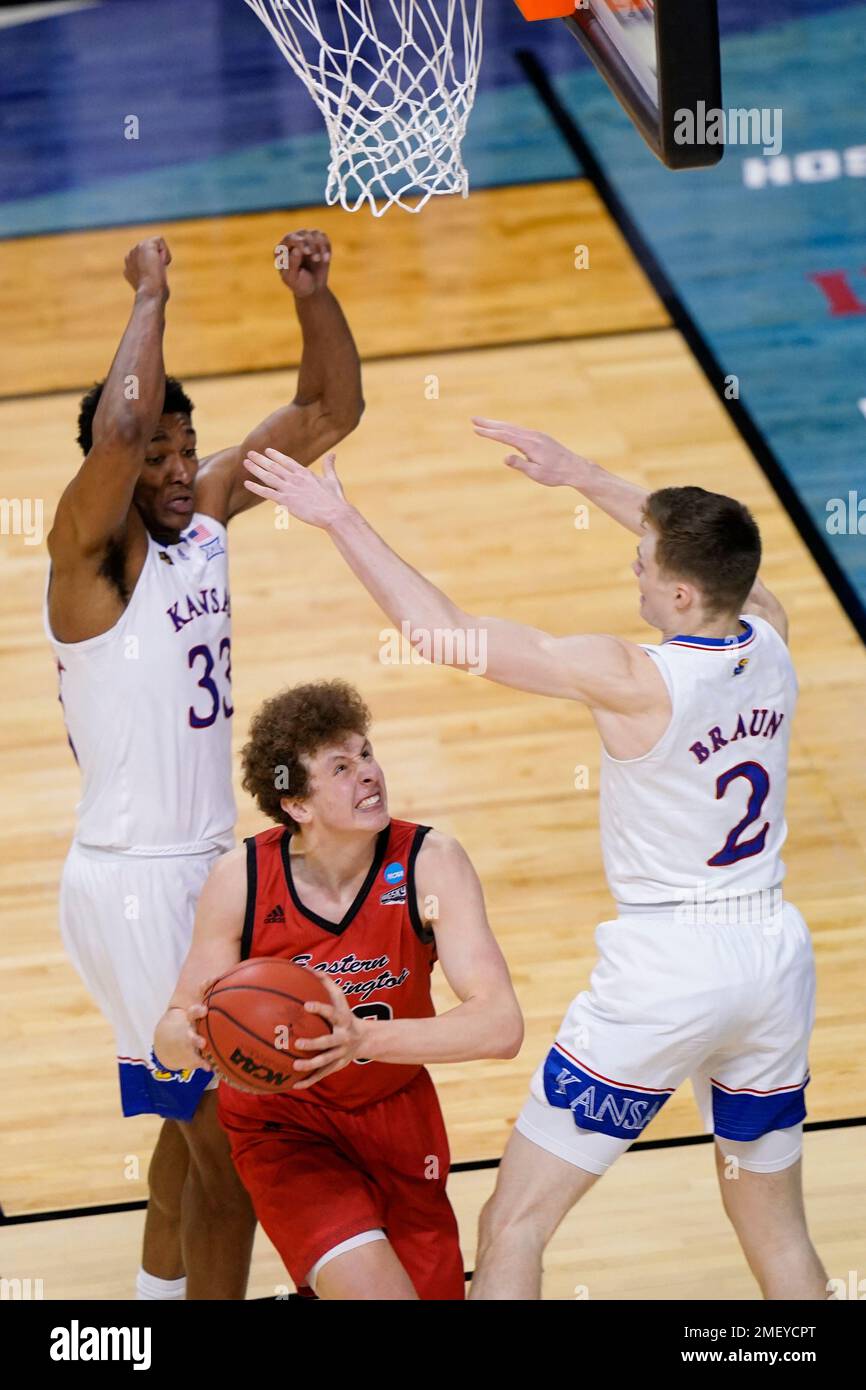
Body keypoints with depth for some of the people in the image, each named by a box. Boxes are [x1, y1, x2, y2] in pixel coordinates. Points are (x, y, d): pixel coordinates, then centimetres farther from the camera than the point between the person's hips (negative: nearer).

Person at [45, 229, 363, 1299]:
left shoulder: (205, 514, 4)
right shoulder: (92, 551, -17)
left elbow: (329, 412, 7)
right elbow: (116, 427, -38)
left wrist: (314, 297, -8)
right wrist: (151, 296, -26)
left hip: (205, 870, 9)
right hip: (133, 887, -8)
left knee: (198, 1115, 23)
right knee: (232, 1142, -9)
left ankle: (163, 1291, 41)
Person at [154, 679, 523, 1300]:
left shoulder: (430, 862, -22)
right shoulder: (241, 880, -20)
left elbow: (501, 1026, -31)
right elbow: (170, 1036, -10)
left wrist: (364, 1038, -46)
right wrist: (192, 1037, -35)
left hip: (398, 1112, 2)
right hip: (284, 1124, -2)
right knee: (375, 1291, -24)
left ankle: (321, 1288, 41)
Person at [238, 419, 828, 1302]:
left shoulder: (635, 681, -20)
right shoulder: (769, 636, -3)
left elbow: (444, 633, -17)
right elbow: (712, 547, 20)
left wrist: (340, 519, -11)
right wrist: (580, 477, 21)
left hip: (663, 971, -7)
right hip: (776, 958, 7)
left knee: (513, 1227, 4)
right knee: (776, 1229, 22)